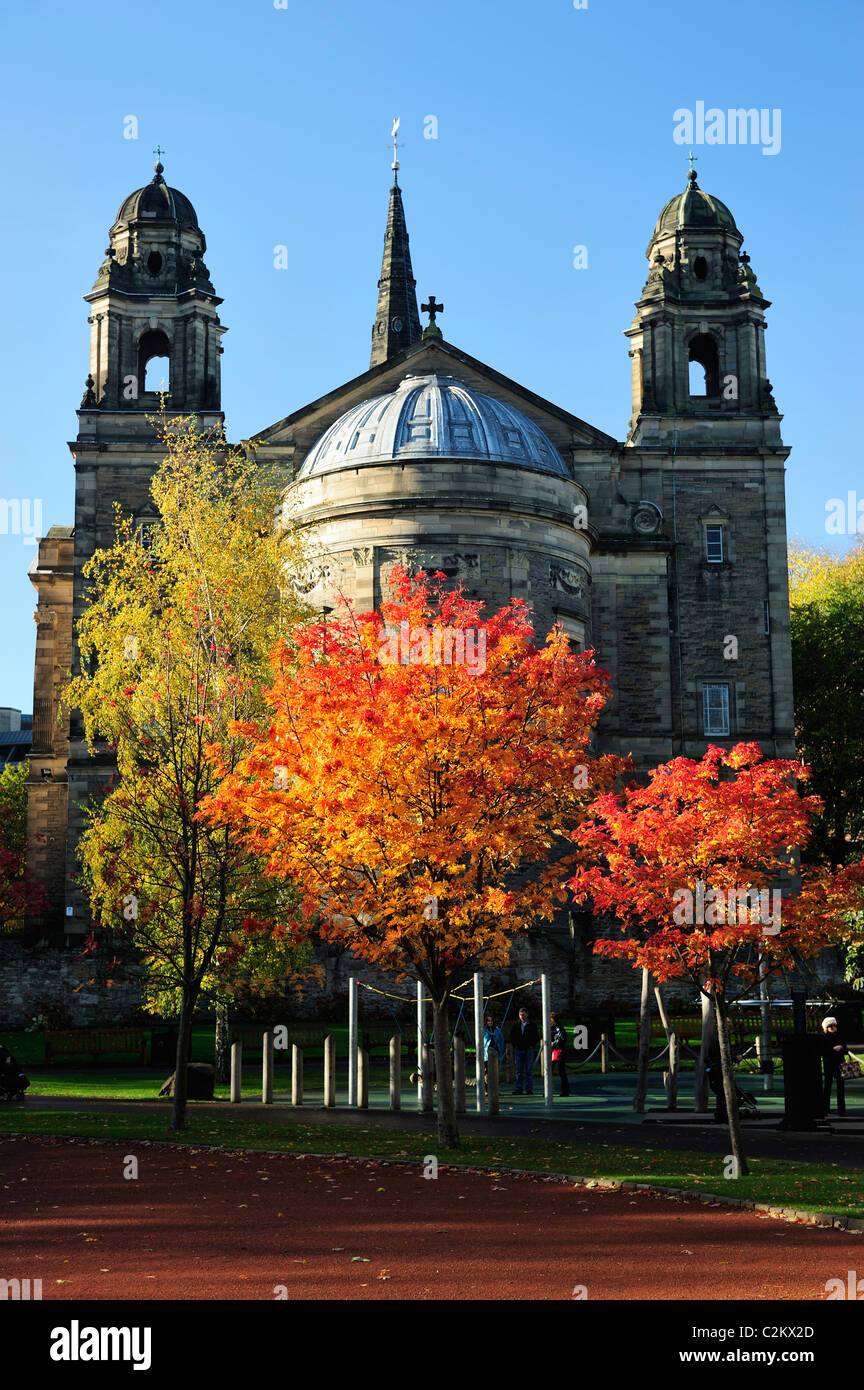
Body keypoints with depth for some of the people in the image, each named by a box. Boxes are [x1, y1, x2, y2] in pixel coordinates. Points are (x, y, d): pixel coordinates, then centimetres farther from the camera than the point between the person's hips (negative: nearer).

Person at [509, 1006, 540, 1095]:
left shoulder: (532, 1025, 3)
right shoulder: (516, 1025, 9)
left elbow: (537, 1037, 7)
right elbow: (512, 1036, 17)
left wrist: (532, 1045, -3)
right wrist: (515, 1045, 6)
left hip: (529, 1049, -2)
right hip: (518, 1049, 2)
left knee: (529, 1070, -1)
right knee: (519, 1070, 3)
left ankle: (529, 1089, 1)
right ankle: (519, 1088, 5)